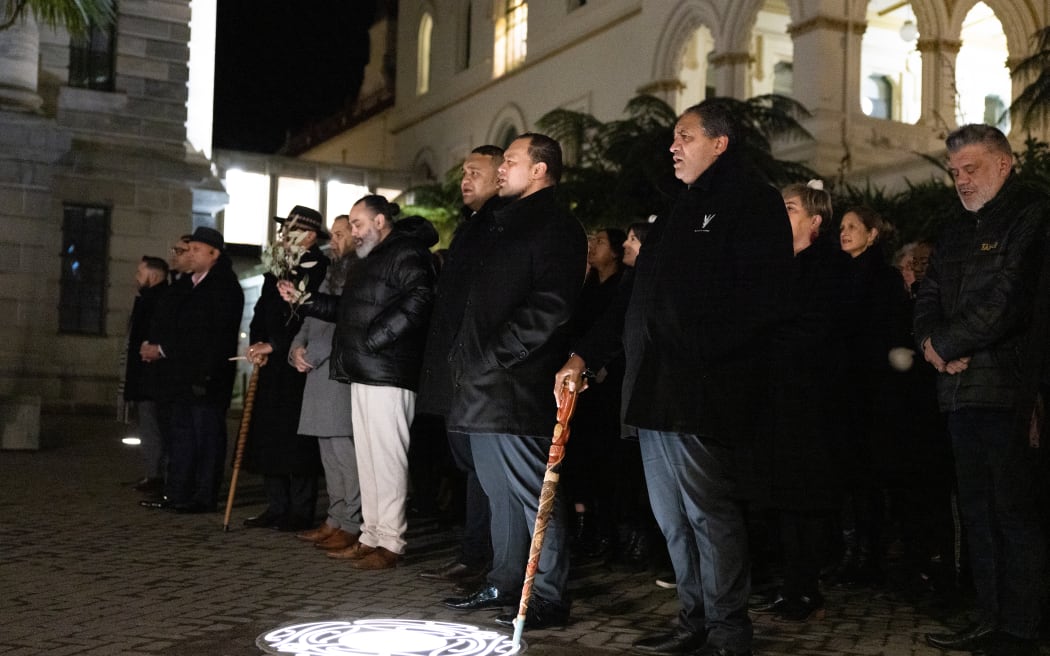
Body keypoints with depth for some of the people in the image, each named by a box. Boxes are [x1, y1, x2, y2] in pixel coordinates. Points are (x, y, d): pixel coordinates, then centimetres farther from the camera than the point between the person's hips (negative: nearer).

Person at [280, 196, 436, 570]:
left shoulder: (407, 253, -9)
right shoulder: (367, 260, 23)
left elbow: (419, 299, -24)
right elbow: (346, 310, 29)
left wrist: (375, 337, -23)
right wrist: (303, 300, 20)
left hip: (388, 375, -10)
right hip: (363, 373, 10)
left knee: (387, 457, -8)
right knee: (367, 458, 12)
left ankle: (390, 543, -3)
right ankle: (371, 537, 19)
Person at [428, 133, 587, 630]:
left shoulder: (556, 228, -7)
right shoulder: (495, 226, 21)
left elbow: (550, 306, -18)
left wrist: (498, 352, -19)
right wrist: (464, 358, 14)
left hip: (516, 385, -9)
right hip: (482, 385, 9)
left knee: (532, 491, -3)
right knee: (501, 492, 15)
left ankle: (549, 596, 5)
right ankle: (503, 584, 26)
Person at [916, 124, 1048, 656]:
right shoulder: (959, 231, 21)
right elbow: (928, 297, 20)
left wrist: (945, 345, -9)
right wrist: (931, 340, -1)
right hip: (963, 392, 9)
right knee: (977, 512, 12)